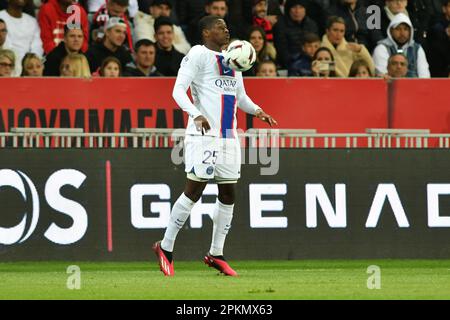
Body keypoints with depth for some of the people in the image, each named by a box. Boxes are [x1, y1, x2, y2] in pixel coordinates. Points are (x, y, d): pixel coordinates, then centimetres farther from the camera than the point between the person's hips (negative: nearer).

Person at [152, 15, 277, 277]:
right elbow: (179, 90, -12)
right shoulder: (198, 55, -5)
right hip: (204, 134, -8)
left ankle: (216, 254, 14)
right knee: (195, 189, -9)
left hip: (229, 135, 8)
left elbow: (241, 97, 24)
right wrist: (197, 115, -27)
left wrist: (257, 110, 4)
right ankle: (166, 248, 2)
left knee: (228, 193, 6)